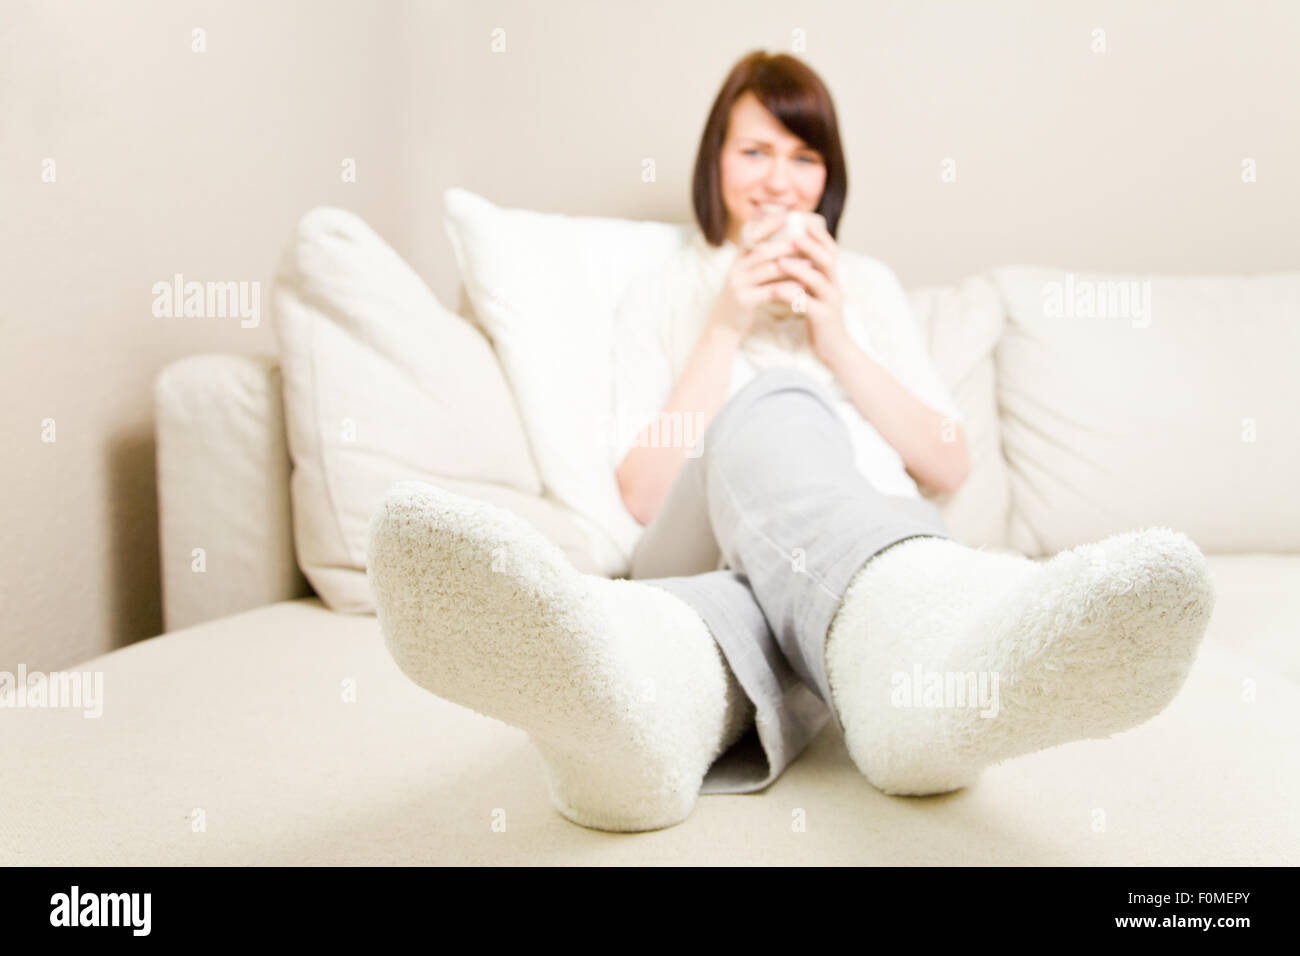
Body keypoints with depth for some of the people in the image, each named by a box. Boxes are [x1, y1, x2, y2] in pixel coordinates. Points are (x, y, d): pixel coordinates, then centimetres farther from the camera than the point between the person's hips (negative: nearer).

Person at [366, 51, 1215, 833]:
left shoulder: (867, 285, 28)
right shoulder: (659, 303, 23)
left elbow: (950, 468, 17)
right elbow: (644, 494, 9)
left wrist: (837, 342, 4)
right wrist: (726, 328, 2)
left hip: (876, 531, 1)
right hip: (714, 553, -1)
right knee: (773, 408, -38)